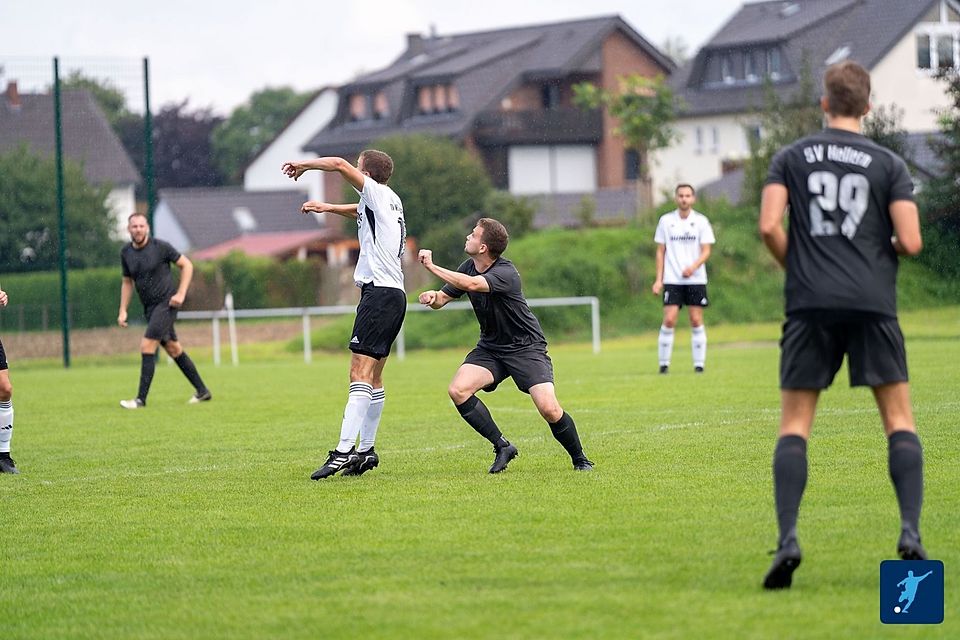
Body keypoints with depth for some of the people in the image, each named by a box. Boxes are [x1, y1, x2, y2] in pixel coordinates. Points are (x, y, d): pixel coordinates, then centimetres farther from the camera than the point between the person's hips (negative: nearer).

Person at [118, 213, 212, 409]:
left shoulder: (160, 247, -12)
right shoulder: (126, 252, 4)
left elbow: (187, 265, -4)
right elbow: (127, 282, 16)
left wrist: (181, 293, -13)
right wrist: (123, 311, 8)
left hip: (166, 303, -7)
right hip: (150, 308, 7)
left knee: (147, 346, -15)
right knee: (173, 349, 12)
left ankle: (141, 398, -12)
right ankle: (202, 391, 23)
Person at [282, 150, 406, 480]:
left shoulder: (378, 193, -6)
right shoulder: (390, 201, 19)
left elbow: (339, 164, -16)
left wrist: (303, 165, -1)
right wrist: (327, 207, 46)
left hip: (379, 290, -10)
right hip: (394, 294, 10)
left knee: (360, 374, -17)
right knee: (373, 378, 13)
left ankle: (344, 451, -26)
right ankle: (366, 450, 15)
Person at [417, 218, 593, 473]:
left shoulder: (506, 273, -26)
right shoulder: (469, 267, -1)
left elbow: (471, 284, -43)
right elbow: (443, 298, 5)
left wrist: (431, 267, -36)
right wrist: (432, 297, -20)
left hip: (526, 347, -7)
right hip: (490, 347, 7)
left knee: (549, 409, -21)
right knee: (458, 390, -19)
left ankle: (580, 459, 5)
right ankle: (502, 447, -7)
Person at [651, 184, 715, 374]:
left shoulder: (701, 221, 2)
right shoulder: (666, 221, 5)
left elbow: (706, 251, 0)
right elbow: (660, 251, 8)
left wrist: (693, 267, -19)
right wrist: (658, 279, 2)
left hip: (696, 279, 0)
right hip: (672, 280, 0)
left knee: (696, 320, -1)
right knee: (669, 320, -9)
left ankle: (699, 364, 4)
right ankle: (664, 363, -1)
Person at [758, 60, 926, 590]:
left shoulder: (791, 158, 6)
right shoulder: (888, 164, 4)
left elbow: (769, 227, -4)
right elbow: (910, 242, -3)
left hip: (810, 305, 0)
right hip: (873, 303, 0)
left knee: (794, 425, 3)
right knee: (899, 419, 7)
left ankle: (787, 539, -11)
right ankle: (910, 532, -7)